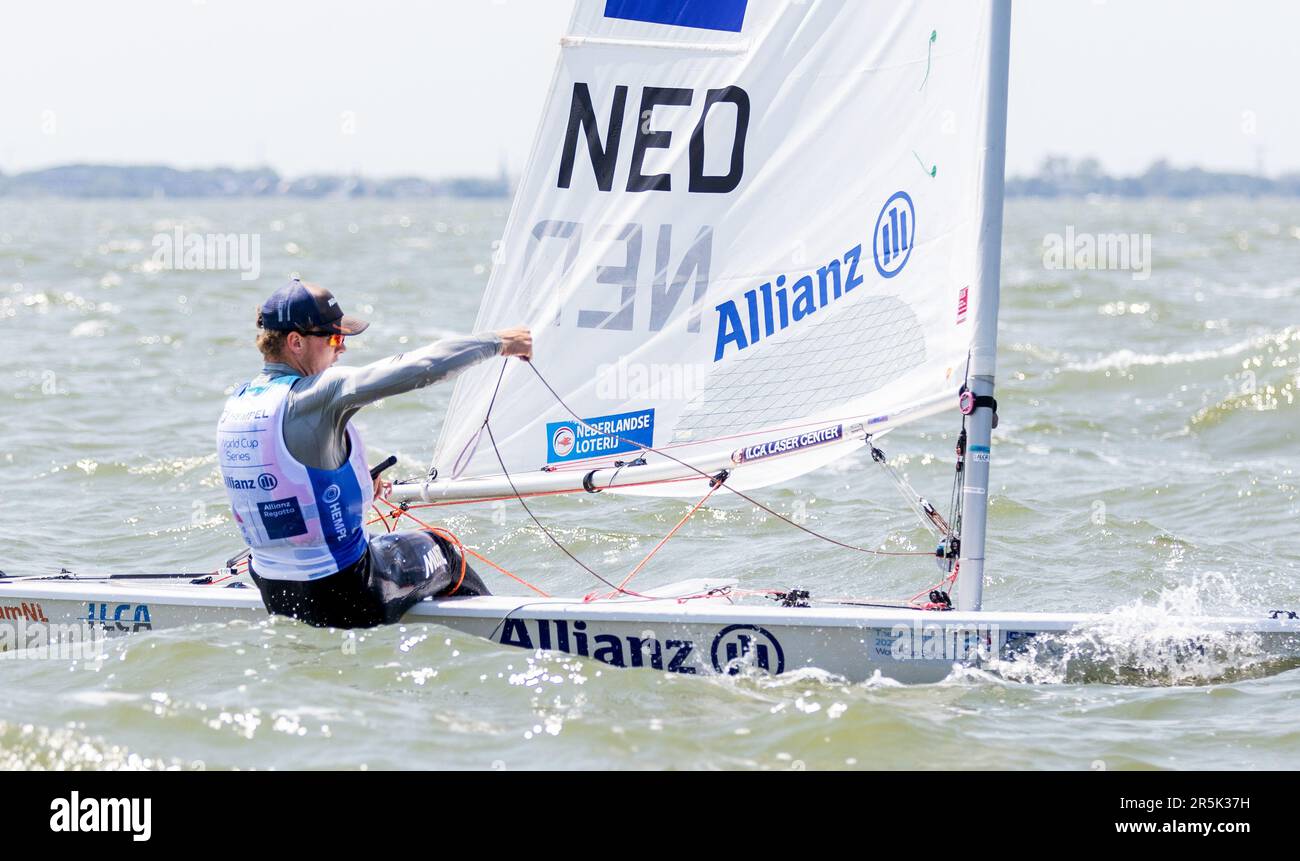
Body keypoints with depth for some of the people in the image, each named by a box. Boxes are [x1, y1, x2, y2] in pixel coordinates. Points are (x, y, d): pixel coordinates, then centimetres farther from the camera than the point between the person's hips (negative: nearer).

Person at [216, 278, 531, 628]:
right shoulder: (315, 397, -22)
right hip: (343, 597, -7)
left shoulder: (235, 405, 2)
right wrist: (497, 343, -12)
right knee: (437, 550, 20)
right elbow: (415, 369, -22)